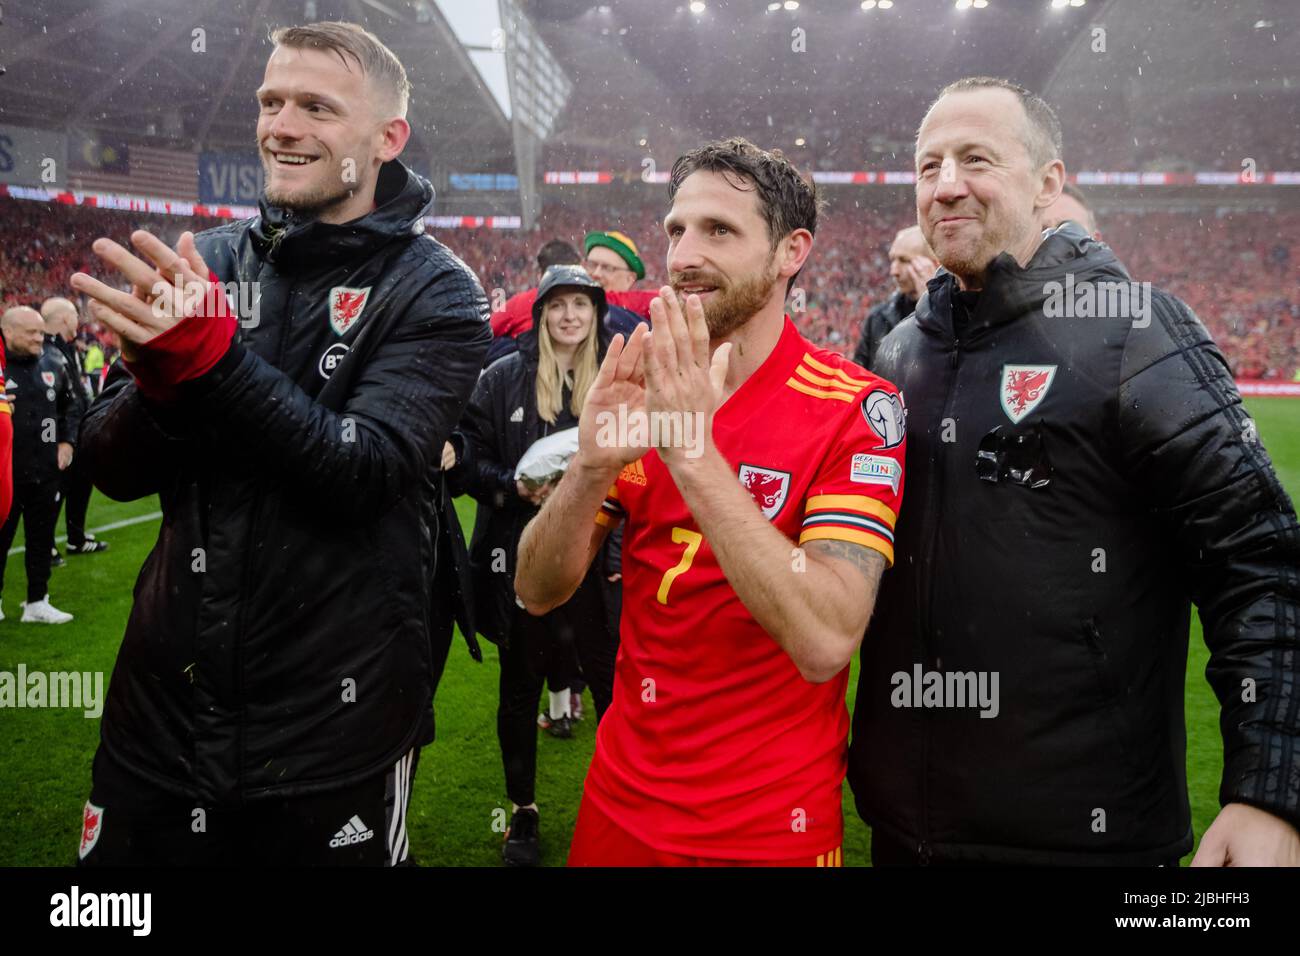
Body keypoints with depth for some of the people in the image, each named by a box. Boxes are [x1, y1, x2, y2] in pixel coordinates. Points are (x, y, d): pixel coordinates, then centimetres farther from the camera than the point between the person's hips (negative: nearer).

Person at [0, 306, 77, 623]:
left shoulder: (53, 361, 4)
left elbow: (69, 404, 16)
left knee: (41, 538, 12)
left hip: (46, 470, 4)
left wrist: (67, 441, 7)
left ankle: (37, 602, 24)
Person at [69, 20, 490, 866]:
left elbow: (363, 474, -19)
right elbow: (112, 469, 0)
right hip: (162, 706, 4)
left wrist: (211, 355, -28)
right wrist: (161, 380, -19)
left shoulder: (434, 293, -7)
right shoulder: (212, 260, 4)